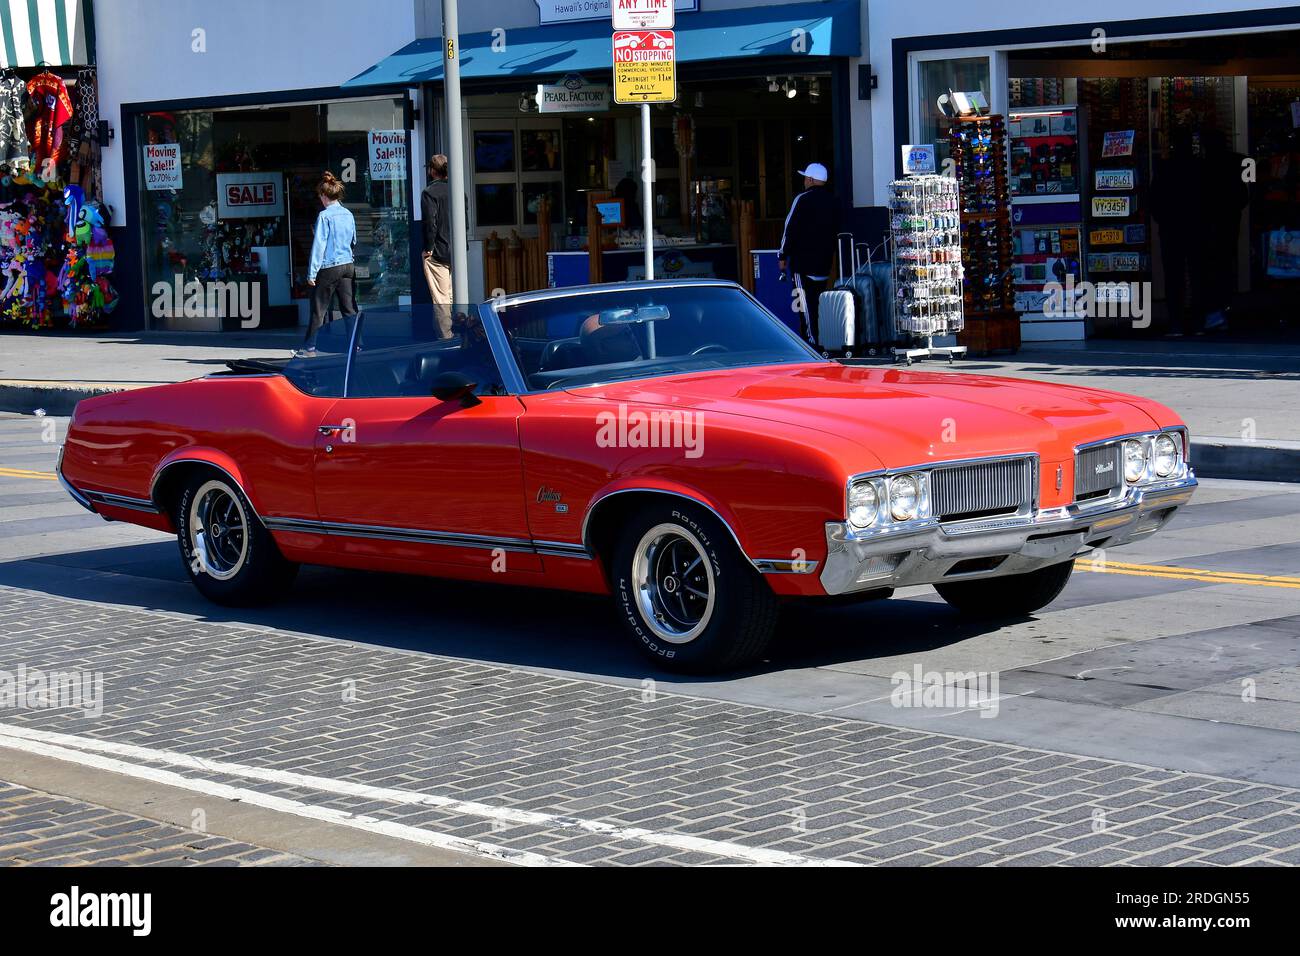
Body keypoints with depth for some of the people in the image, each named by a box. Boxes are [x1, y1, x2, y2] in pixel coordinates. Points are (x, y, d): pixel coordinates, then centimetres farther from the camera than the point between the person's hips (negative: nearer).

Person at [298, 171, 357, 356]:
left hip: (329, 267, -6)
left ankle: (310, 347, 10)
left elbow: (319, 245, -13)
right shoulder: (348, 214, 6)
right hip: (348, 265, 6)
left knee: (319, 308, 3)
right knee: (349, 308, 8)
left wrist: (312, 273, -10)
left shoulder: (324, 216, -13)